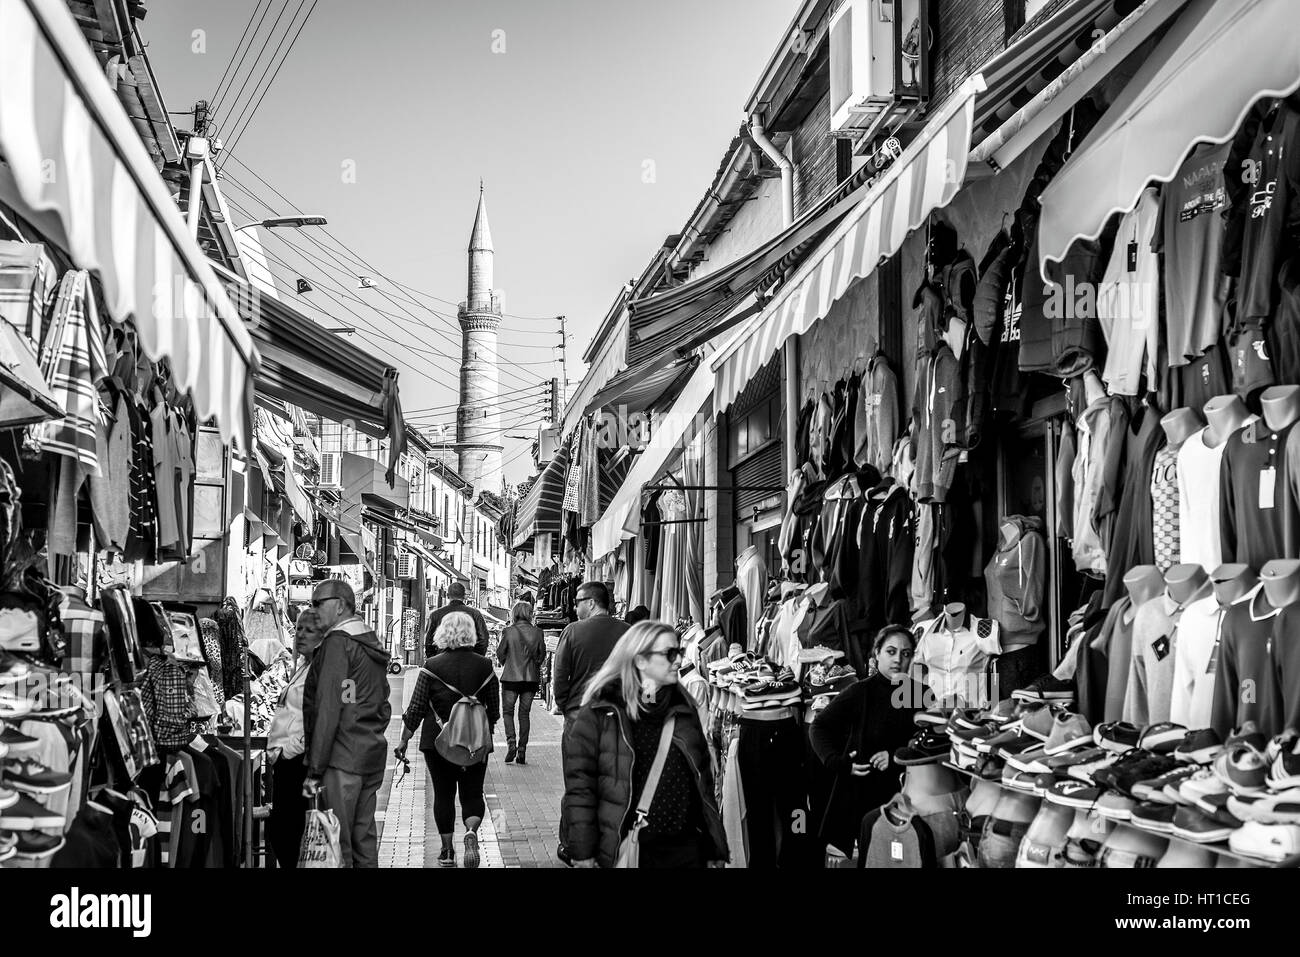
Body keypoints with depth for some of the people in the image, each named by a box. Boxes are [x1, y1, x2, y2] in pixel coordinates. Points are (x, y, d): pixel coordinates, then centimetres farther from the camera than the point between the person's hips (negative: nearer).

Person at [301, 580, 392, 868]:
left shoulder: (337, 643, -11)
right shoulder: (372, 645, 17)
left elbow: (328, 710, -16)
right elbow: (383, 707, 20)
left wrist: (315, 770, -15)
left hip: (343, 757, -9)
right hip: (373, 755, 9)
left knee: (336, 843, -7)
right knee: (364, 837, 13)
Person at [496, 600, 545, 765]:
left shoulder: (508, 632, -10)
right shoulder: (537, 632, -4)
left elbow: (500, 654, -2)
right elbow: (542, 653, 4)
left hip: (510, 677, -2)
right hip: (531, 677, 2)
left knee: (508, 712, 9)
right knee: (524, 713, 10)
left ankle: (511, 742, -12)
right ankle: (522, 750, 8)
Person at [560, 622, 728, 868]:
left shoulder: (683, 709, 8)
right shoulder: (599, 714, -6)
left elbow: (703, 781, 12)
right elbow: (579, 785, -7)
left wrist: (714, 850, 10)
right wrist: (583, 856, -11)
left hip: (686, 850, 4)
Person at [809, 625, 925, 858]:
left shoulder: (921, 695, 2)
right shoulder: (859, 693, -4)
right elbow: (818, 727, 0)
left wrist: (895, 758, -9)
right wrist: (838, 762, -11)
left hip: (905, 793, 2)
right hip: (862, 793, -2)